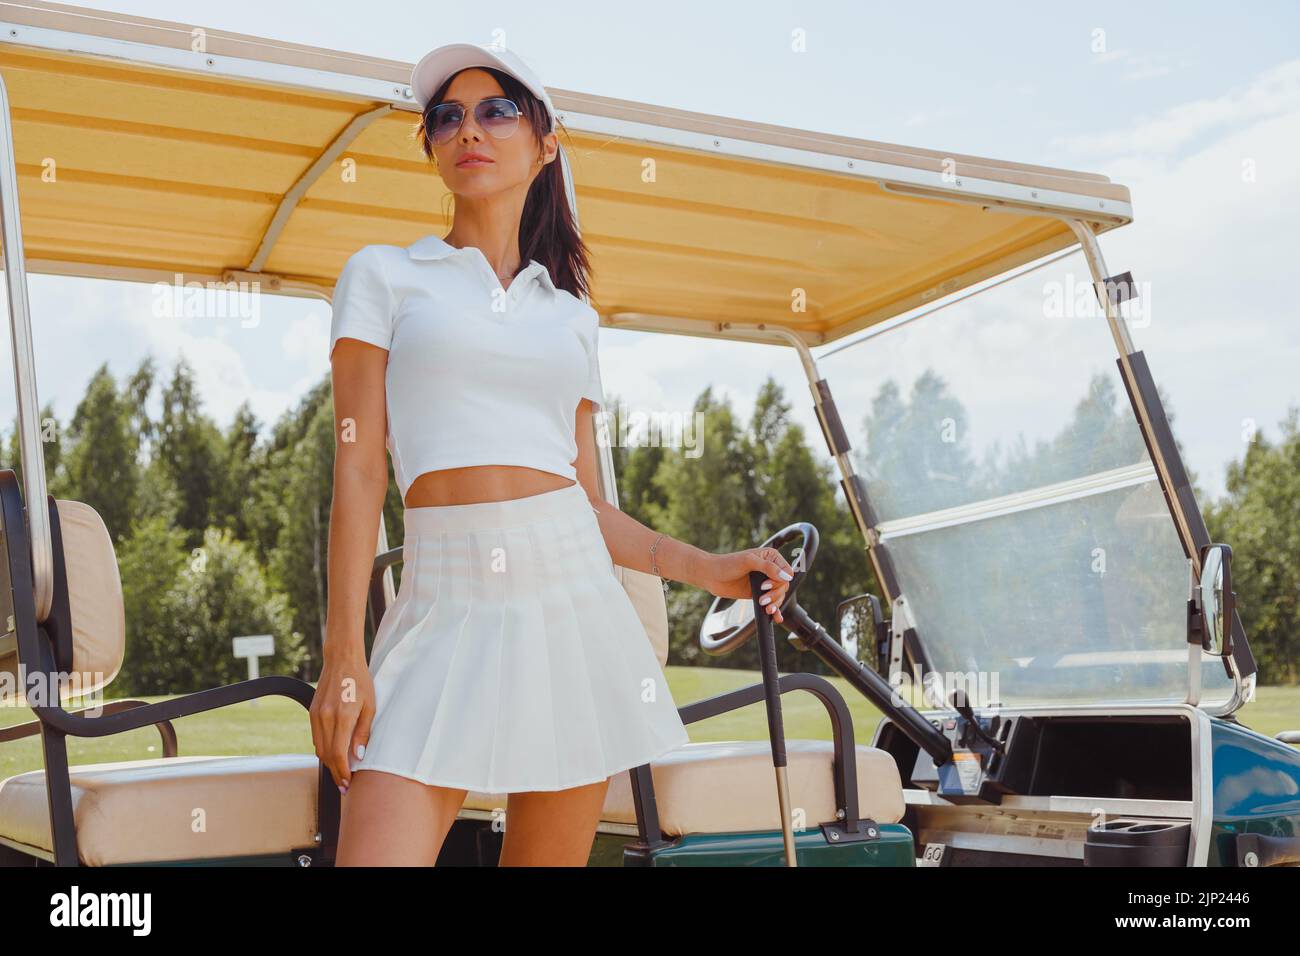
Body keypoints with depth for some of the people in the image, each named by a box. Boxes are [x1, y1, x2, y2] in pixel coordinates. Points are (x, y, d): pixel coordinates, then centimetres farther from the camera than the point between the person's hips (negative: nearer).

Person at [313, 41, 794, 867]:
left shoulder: (573, 315, 16)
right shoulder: (384, 275, 9)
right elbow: (359, 468, 0)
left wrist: (705, 567, 4)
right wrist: (344, 654, -7)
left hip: (574, 595, 3)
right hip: (446, 606, -2)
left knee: (549, 858, 7)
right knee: (378, 853, -16)